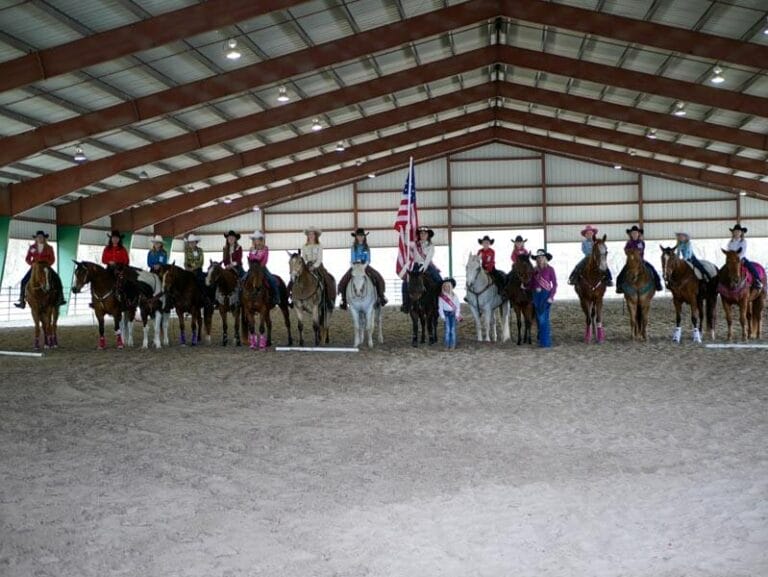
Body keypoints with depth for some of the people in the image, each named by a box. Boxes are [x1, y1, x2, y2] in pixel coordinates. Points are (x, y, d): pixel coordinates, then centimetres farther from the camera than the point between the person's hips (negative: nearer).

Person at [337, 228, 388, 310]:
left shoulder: (367, 248, 8)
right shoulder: (353, 248, 7)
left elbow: (368, 260, 2)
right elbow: (352, 259, 3)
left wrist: (365, 265, -16)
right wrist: (354, 264, -16)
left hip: (365, 266, 0)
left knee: (379, 279, -23)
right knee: (343, 282, -22)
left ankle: (381, 296, -9)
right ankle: (344, 300, -7)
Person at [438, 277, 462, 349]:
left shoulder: (454, 296, 4)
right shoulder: (441, 297, -1)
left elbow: (458, 306, 6)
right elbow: (440, 308, -1)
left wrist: (457, 315, -4)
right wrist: (442, 316, -9)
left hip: (453, 314, 1)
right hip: (446, 314, -1)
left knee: (453, 329, 0)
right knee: (447, 329, -5)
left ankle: (453, 345, 4)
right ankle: (447, 344, 1)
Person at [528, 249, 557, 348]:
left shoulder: (550, 269, -4)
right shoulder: (535, 270, 10)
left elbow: (555, 284, -6)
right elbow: (532, 284, 13)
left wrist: (551, 296, -15)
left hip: (546, 294, -6)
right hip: (536, 295, 6)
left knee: (543, 318, -10)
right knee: (539, 318, 10)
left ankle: (546, 342, -5)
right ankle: (541, 339, 21)